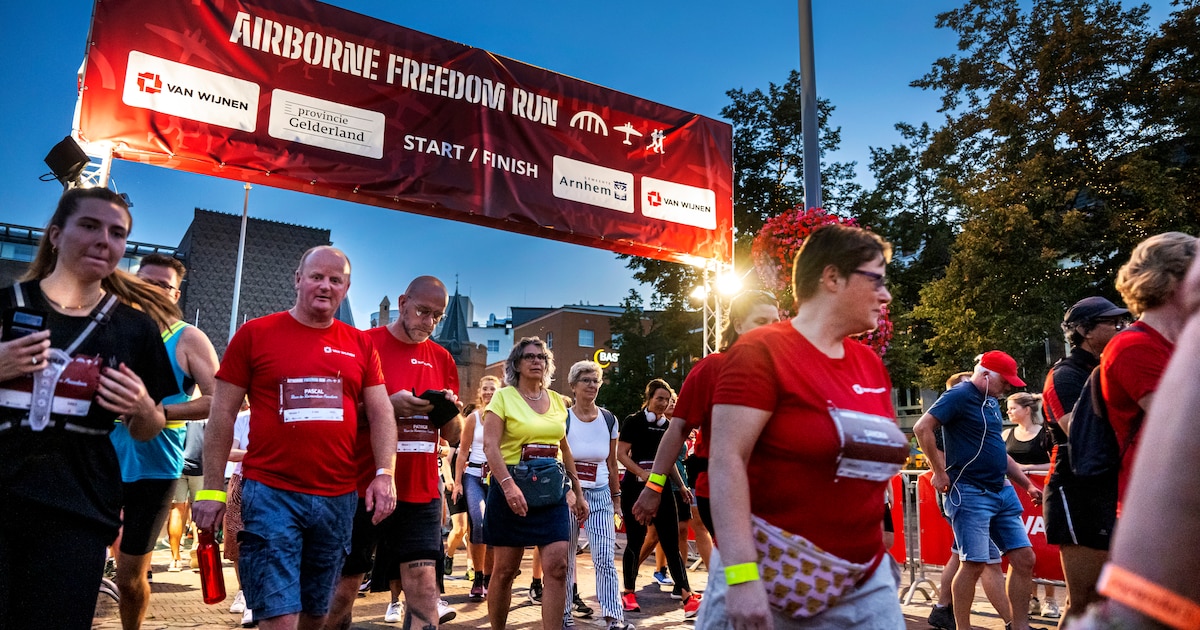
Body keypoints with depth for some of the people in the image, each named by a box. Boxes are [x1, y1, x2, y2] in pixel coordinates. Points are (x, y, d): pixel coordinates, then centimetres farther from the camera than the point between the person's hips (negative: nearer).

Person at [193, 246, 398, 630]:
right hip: (271, 493, -3)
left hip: (339, 498, 4)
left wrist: (384, 474, -8)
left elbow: (380, 412, 5)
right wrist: (212, 488, -3)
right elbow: (222, 414, 1)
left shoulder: (361, 344, 7)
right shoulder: (255, 333, 0)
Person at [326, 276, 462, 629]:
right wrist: (387, 405, -21)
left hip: (421, 494, 3)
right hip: (362, 490, -3)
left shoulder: (442, 359, 9)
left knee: (423, 588, -2)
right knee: (344, 588, 9)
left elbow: (452, 435, 14)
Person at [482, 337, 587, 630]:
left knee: (557, 566, -7)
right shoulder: (503, 397, -3)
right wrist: (508, 485, -27)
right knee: (505, 569, 5)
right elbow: (490, 445, -14)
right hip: (512, 488, -4)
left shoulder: (557, 400, 11)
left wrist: (578, 492, 16)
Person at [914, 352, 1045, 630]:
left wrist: (1027, 484, 20)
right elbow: (922, 428, -21)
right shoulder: (959, 395, -11)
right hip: (970, 493, -9)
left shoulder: (992, 403, 17)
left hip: (1002, 491, 9)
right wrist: (940, 472, -17)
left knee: (1024, 558, 7)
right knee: (974, 564, -5)